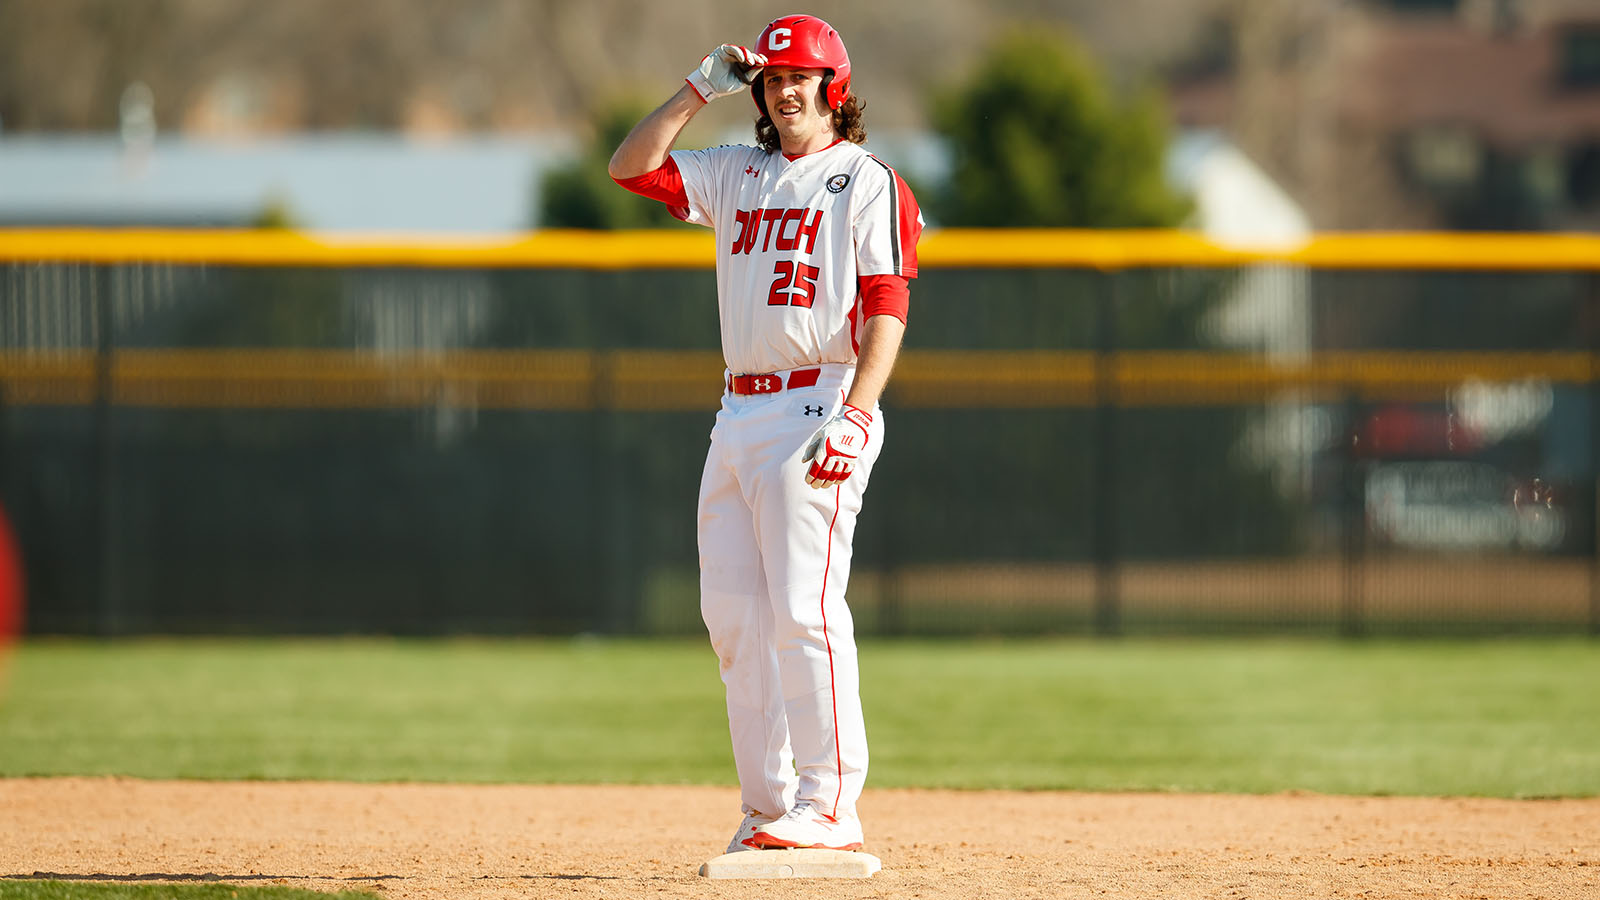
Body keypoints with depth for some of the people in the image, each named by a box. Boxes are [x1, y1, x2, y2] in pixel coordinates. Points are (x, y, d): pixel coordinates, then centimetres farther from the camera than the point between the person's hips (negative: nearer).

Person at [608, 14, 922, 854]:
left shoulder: (866, 181, -2)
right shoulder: (737, 176, 18)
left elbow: (885, 312, -11)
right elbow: (631, 165, 14)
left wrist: (854, 417, -22)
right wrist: (700, 89, 6)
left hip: (818, 404, -7)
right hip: (739, 412, 7)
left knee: (802, 607, -15)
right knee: (733, 612, 4)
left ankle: (830, 808, -15)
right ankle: (768, 804, 9)